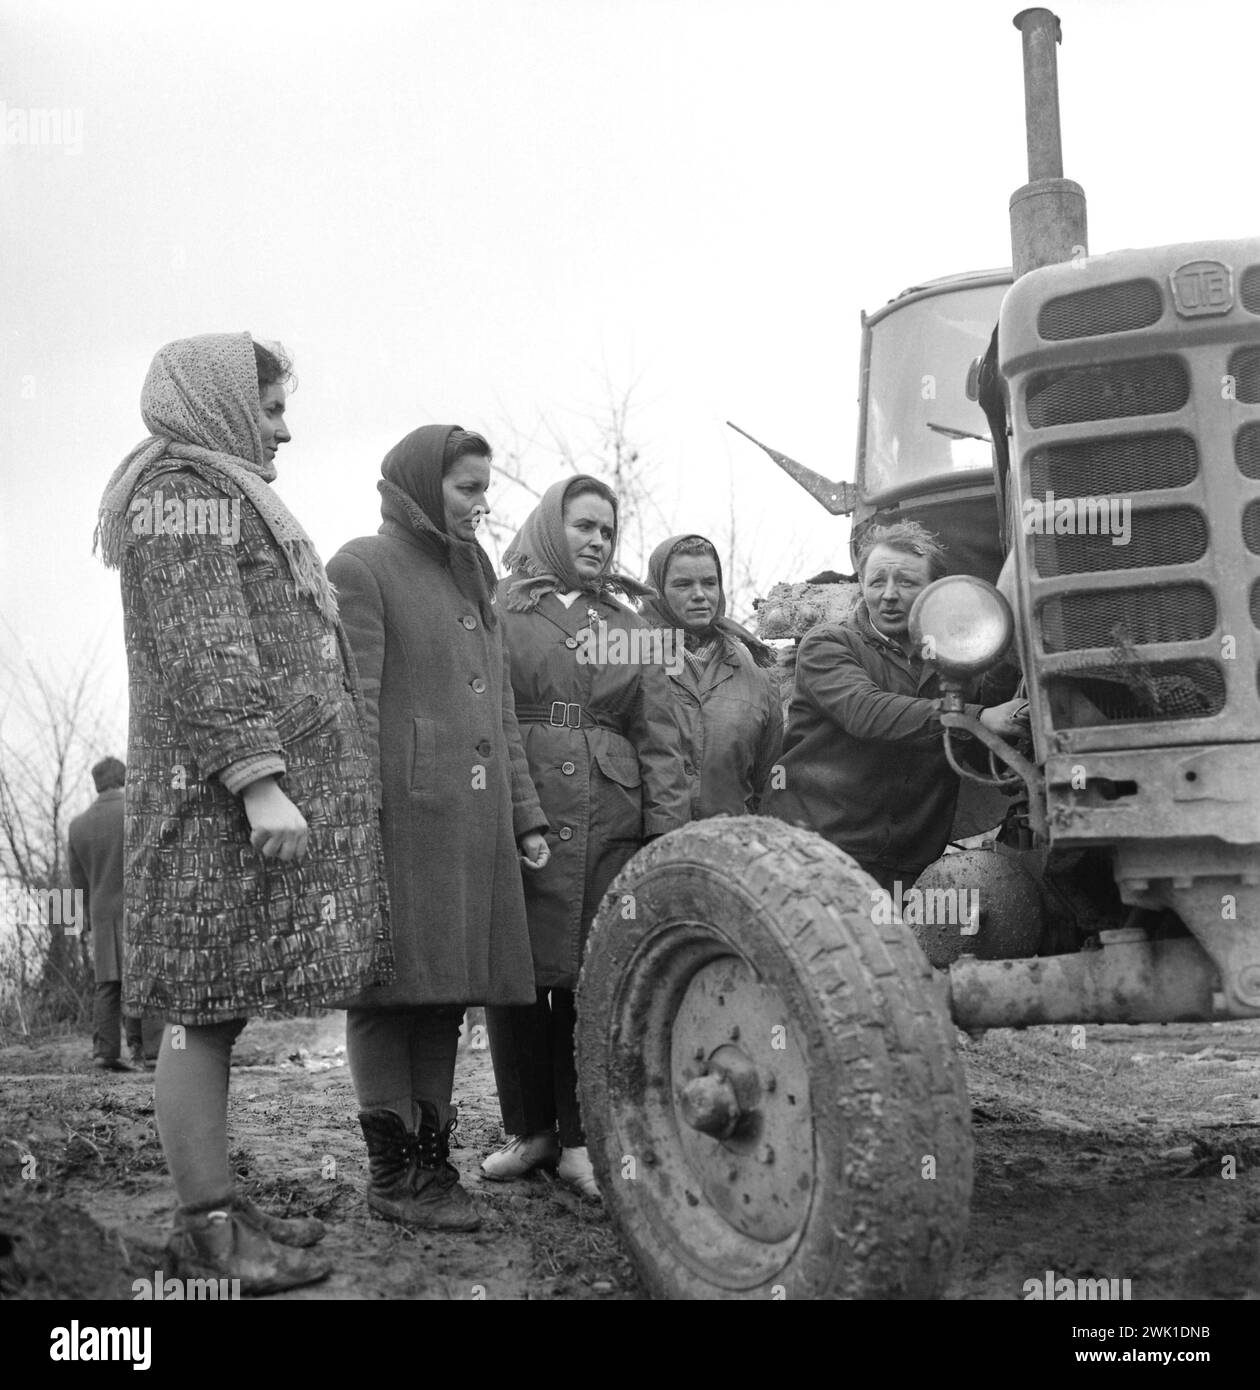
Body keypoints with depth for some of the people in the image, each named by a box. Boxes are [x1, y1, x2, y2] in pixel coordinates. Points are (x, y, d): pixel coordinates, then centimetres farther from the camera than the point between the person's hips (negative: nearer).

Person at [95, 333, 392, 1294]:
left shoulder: (227, 496, 26)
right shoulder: (185, 490, -5)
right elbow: (203, 653, -16)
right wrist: (258, 780, -22)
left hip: (268, 795, 10)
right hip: (220, 796, -10)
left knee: (216, 1009, 10)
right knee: (206, 1008, -6)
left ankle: (218, 1209, 15)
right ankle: (210, 1233, -2)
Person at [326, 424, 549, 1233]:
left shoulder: (474, 582, 23)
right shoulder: (363, 568, -1)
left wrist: (525, 815, 17)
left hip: (474, 825, 8)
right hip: (401, 817, -7)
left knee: (447, 992, 8)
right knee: (393, 991, -3)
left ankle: (432, 1157, 16)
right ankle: (394, 1171, 4)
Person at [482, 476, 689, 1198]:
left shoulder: (630, 628, 18)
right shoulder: (501, 612, 9)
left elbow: (659, 737, 12)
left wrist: (669, 827, 1)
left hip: (611, 823, 2)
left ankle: (583, 1138, 9)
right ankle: (529, 1128, 17)